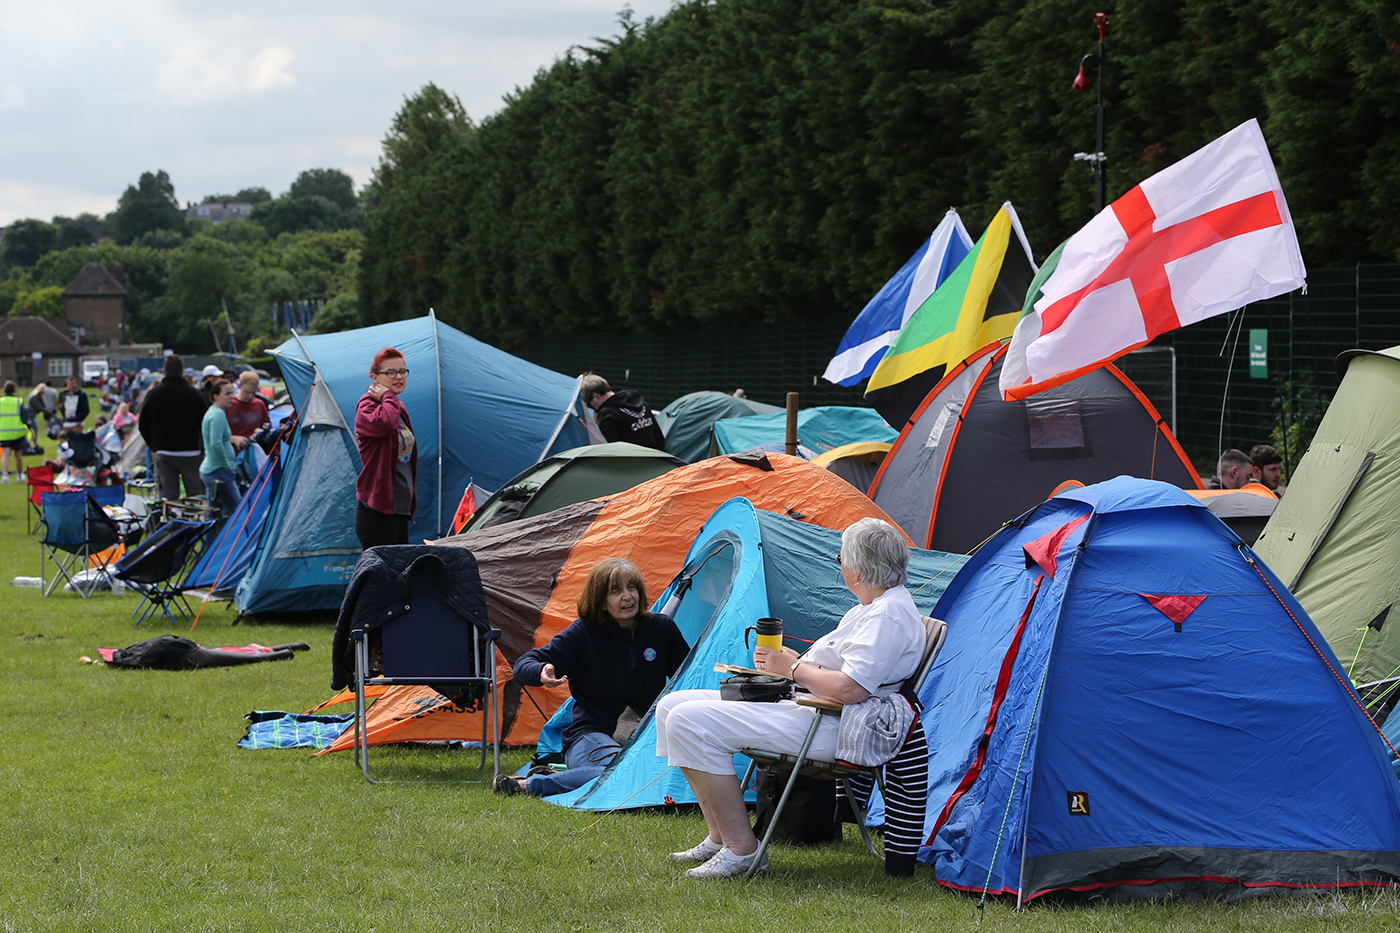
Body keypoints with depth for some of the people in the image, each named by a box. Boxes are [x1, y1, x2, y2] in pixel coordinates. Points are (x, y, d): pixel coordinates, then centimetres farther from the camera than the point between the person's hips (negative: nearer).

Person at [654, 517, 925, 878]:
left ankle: (741, 848, -16)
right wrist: (787, 661, 9)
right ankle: (720, 837, 7)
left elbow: (849, 689, -27)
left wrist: (793, 668, -12)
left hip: (828, 727, -12)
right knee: (673, 707, 7)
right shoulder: (870, 608, 19)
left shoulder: (890, 615, -17)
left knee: (692, 723, -21)